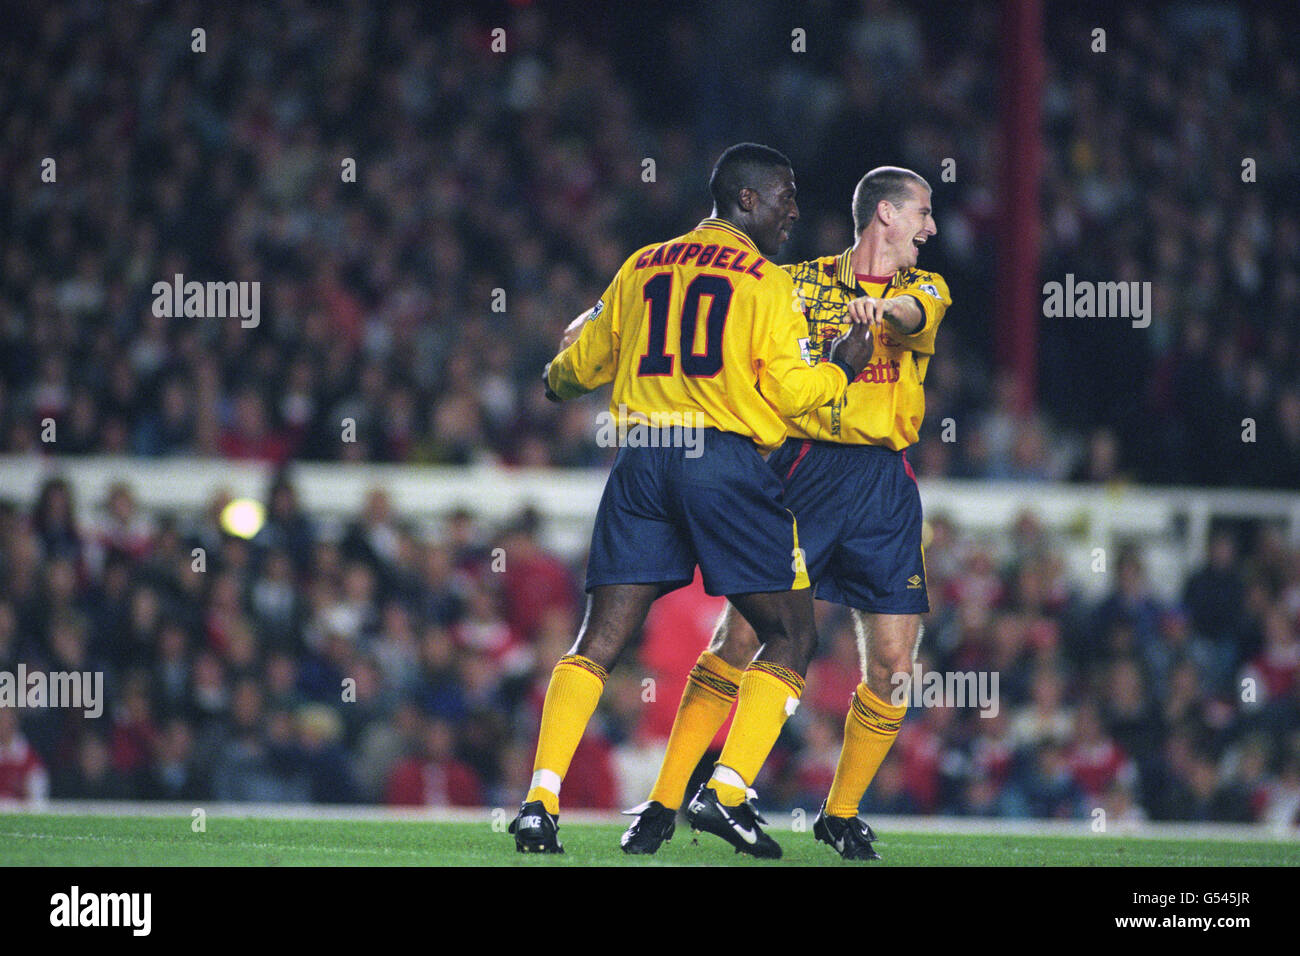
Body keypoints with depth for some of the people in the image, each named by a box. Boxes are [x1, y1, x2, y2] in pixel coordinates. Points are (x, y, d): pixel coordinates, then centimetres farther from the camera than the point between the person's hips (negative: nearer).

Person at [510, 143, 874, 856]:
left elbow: (585, 362, 24)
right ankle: (727, 792, -6)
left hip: (641, 456, 5)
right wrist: (840, 370, 13)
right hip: (727, 461, -5)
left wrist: (556, 383, 46)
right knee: (790, 636, 7)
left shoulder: (641, 268, 14)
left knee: (600, 638, 4)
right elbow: (787, 393, -7)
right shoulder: (766, 282, 0)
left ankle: (540, 799, -8)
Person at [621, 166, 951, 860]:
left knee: (892, 662, -3)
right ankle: (664, 803, -2)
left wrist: (880, 308, -37)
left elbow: (912, 313, -12)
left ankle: (841, 814, 17)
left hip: (884, 484, 2)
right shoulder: (804, 282, 8)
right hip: (803, 471, -2)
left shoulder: (925, 288, 11)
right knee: (738, 637, -9)